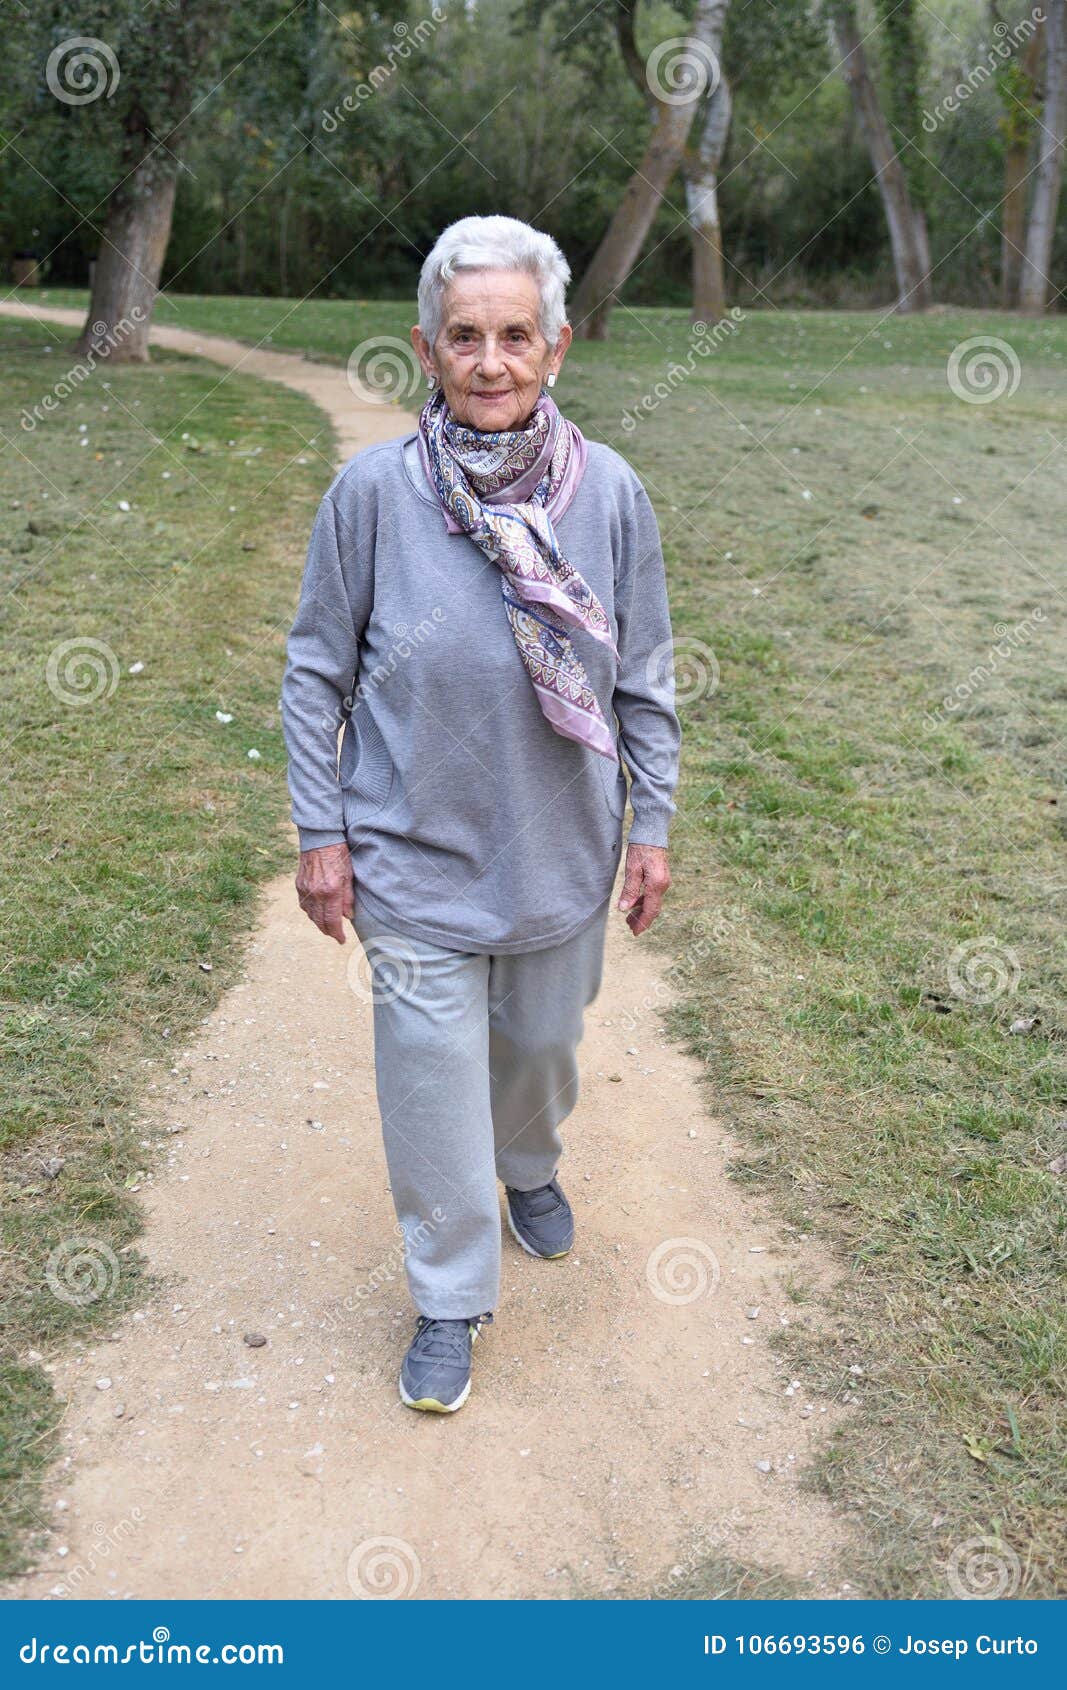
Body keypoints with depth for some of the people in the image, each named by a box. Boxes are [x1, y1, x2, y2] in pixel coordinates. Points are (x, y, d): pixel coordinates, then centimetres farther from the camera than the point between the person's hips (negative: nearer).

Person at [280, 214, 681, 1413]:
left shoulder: (610, 493, -9)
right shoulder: (374, 490, -14)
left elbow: (644, 679, 1)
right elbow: (315, 671, -4)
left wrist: (651, 827, 3)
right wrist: (321, 834, -4)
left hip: (563, 855, 2)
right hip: (416, 861, -2)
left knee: (541, 1043, 22)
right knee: (433, 1078, 6)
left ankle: (531, 1168, 56)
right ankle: (451, 1300, 29)